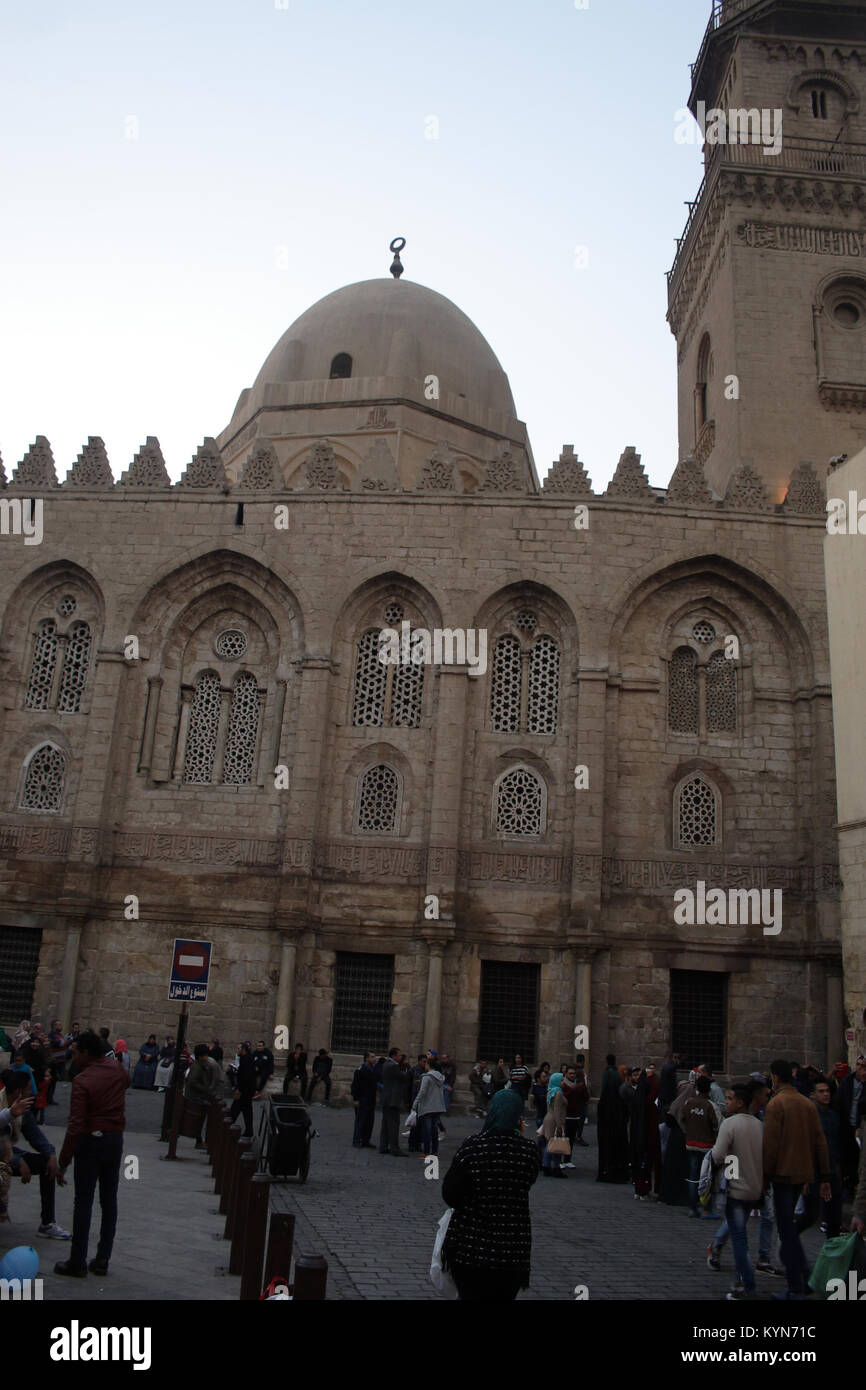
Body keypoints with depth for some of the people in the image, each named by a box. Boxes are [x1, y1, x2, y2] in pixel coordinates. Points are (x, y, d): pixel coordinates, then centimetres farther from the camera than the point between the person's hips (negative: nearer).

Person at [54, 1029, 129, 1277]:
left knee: (83, 1201, 3)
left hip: (91, 1141, -6)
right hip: (115, 1139, 6)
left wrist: (63, 1162, -15)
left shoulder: (82, 1080, -17)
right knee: (109, 1200, 11)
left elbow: (76, 1125, -21)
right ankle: (102, 1259, 16)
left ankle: (78, 1262, 8)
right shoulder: (117, 1069, 0)